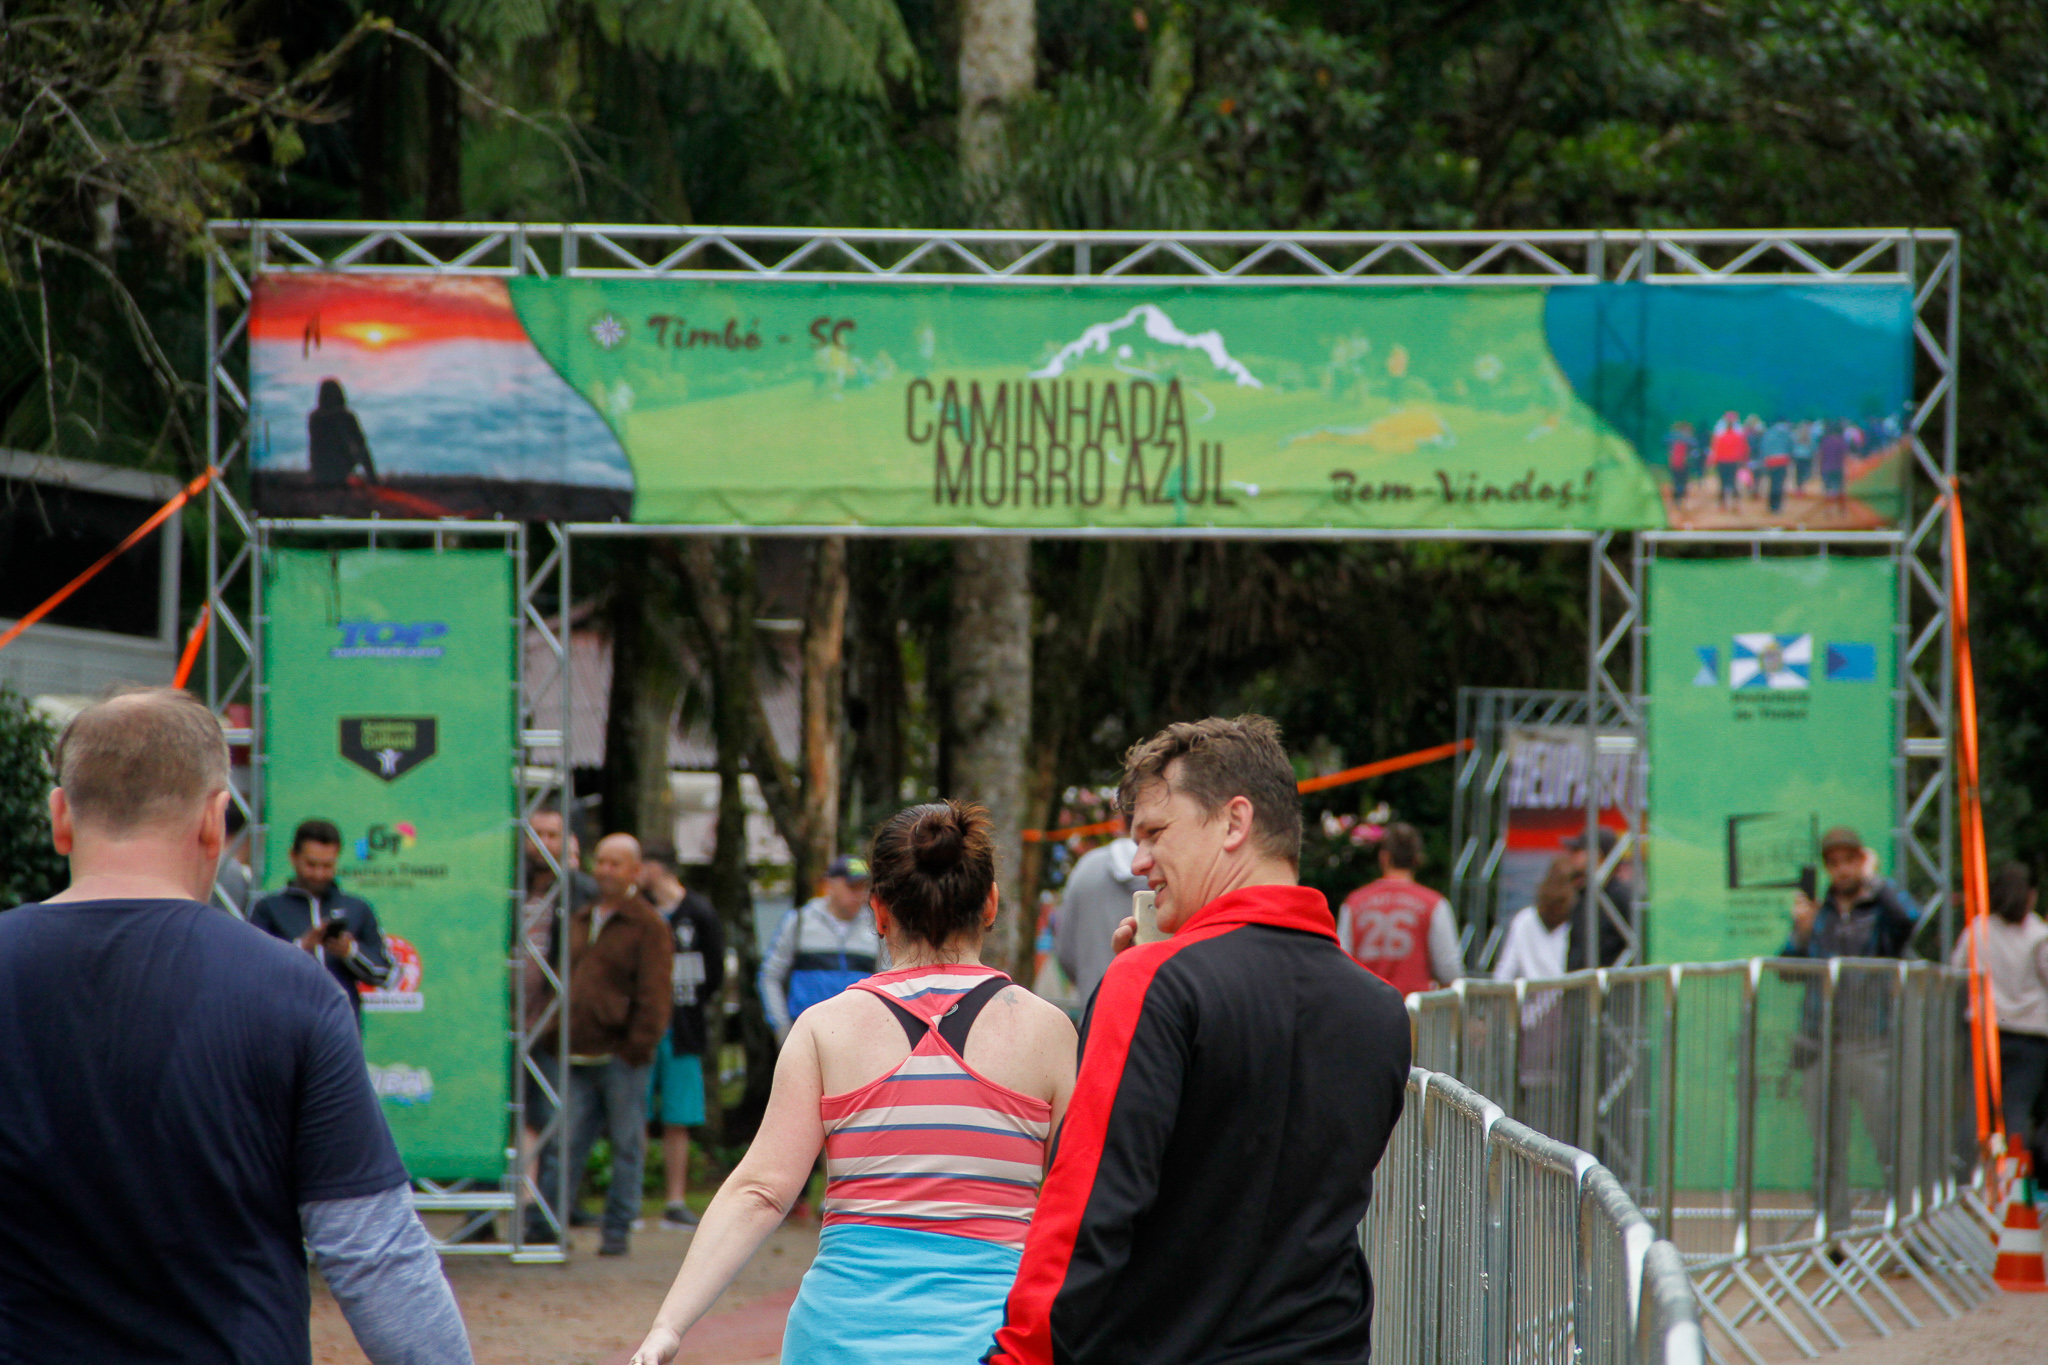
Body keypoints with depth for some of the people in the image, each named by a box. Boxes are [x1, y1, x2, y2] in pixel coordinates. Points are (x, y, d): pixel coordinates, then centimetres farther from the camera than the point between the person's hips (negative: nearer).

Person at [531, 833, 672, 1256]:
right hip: (576, 1056, 5)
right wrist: (552, 1039, 16)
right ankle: (548, 1222, 4)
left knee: (627, 1145, 2)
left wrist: (639, 1043, -14)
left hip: (620, 1057, -5)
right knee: (563, 1144, 1)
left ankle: (618, 1229, 8)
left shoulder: (647, 926, 0)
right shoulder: (580, 921, 20)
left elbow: (654, 993, -6)